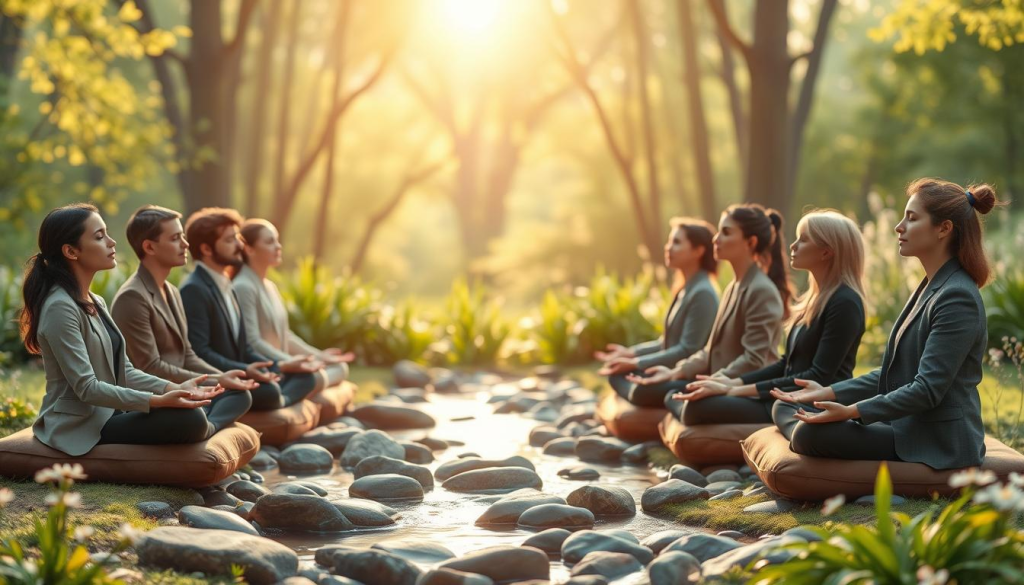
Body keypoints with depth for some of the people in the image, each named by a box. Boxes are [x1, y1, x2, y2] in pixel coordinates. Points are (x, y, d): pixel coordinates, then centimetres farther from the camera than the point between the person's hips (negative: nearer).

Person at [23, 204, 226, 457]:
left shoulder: (95, 303, 12)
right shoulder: (60, 307, -17)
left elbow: (125, 371, 9)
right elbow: (87, 388, -23)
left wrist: (175, 388, -6)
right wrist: (158, 401, -29)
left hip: (108, 414, 9)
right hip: (80, 426, -9)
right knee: (190, 419, -21)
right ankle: (210, 430, 7)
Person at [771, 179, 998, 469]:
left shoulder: (958, 298, -17)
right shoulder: (931, 288, 15)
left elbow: (928, 389, -23)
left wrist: (852, 411, -28)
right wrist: (829, 392, 7)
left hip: (938, 444, -10)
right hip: (904, 425, 10)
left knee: (811, 434, -28)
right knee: (785, 406, 6)